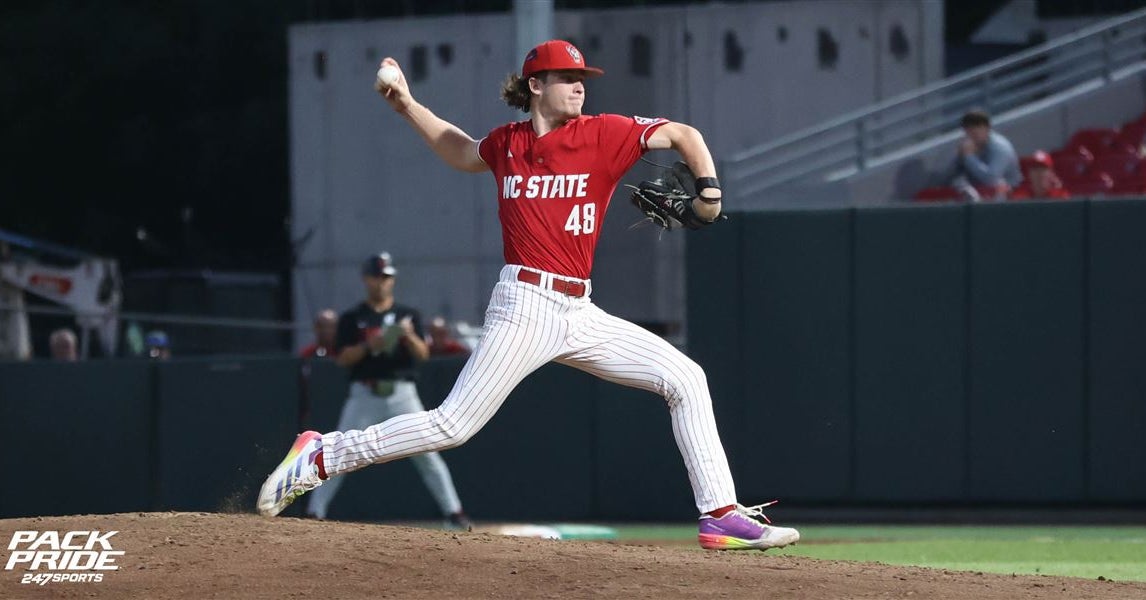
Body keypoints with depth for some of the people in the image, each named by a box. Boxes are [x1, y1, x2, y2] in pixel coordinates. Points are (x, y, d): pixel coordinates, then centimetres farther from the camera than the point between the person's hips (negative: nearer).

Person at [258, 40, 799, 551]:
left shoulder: (603, 134, 3)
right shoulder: (506, 144, 6)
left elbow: (683, 134, 5)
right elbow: (462, 153, 29)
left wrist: (709, 189, -9)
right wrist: (408, 107, 23)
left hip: (581, 316, 3)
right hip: (526, 306, -3)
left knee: (685, 379, -4)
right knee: (452, 425, -12)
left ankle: (721, 516, -1)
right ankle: (321, 456, -1)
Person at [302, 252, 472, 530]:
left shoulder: (408, 315, 9)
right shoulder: (352, 318, 5)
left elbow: (423, 354, -1)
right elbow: (342, 358, -3)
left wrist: (409, 336, -21)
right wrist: (369, 346, -18)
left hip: (402, 394, 1)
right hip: (364, 395, -1)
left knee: (427, 454, -5)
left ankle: (454, 513, -2)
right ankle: (314, 513, 1)